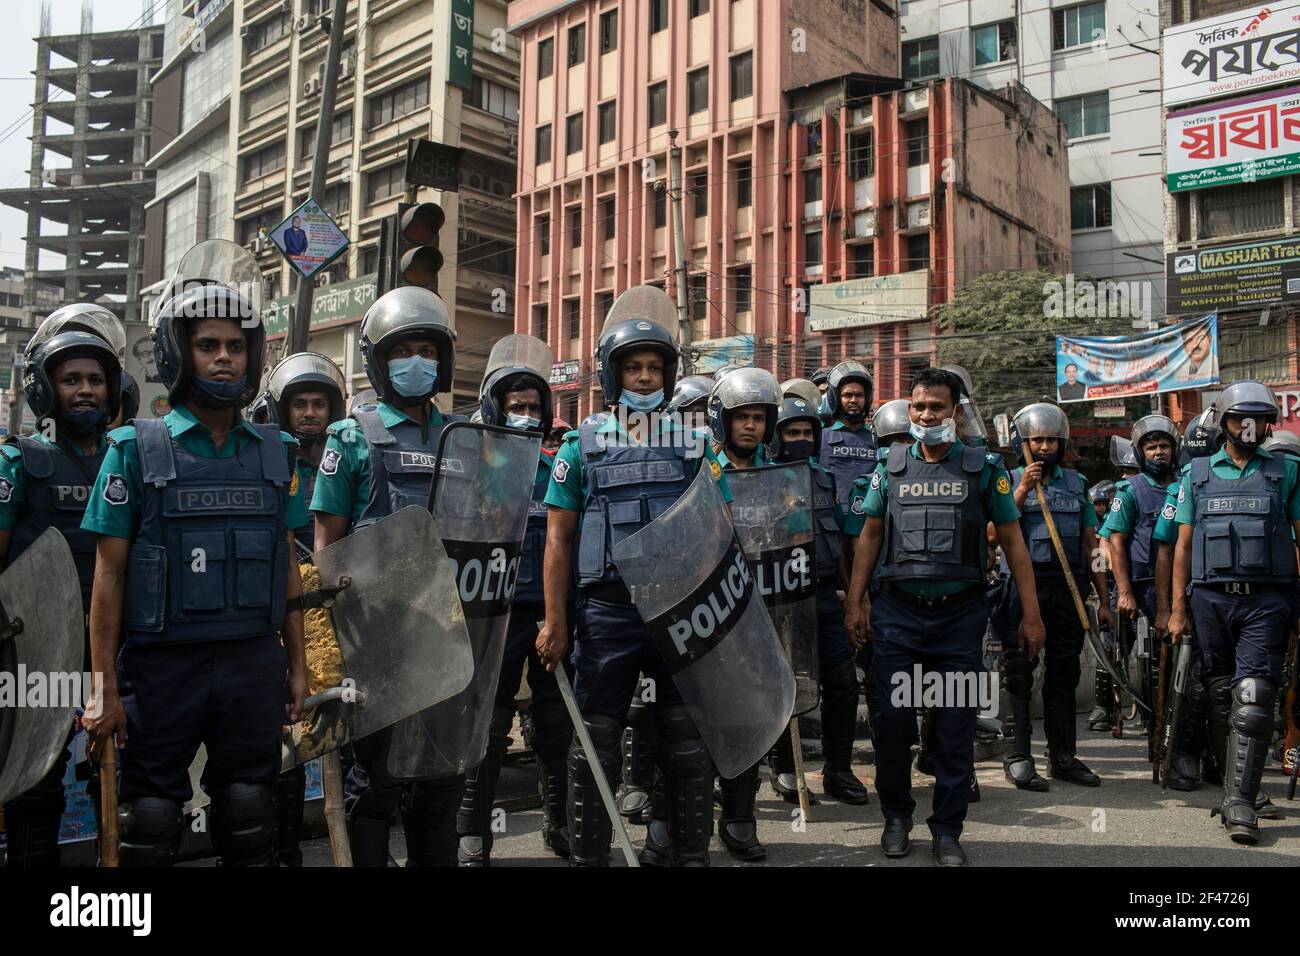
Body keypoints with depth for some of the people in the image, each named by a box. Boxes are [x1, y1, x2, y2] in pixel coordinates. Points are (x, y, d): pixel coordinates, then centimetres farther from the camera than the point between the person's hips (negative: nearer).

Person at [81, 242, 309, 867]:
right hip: (163, 668, -3)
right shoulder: (137, 450, -3)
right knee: (150, 824, 8)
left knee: (250, 827, 13)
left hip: (254, 667, 3)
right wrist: (105, 690, -7)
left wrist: (297, 665, 9)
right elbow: (109, 575, -3)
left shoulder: (273, 452, 7)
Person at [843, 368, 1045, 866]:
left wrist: (1031, 613, 0)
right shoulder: (890, 467, 7)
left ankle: (948, 829, 17)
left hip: (960, 614, -1)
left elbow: (1012, 540, 4)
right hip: (896, 612, 1)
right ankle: (896, 816, 24)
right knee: (894, 719, 5)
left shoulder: (984, 468, 3)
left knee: (956, 725, 4)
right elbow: (869, 535, 11)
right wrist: (854, 602, 4)